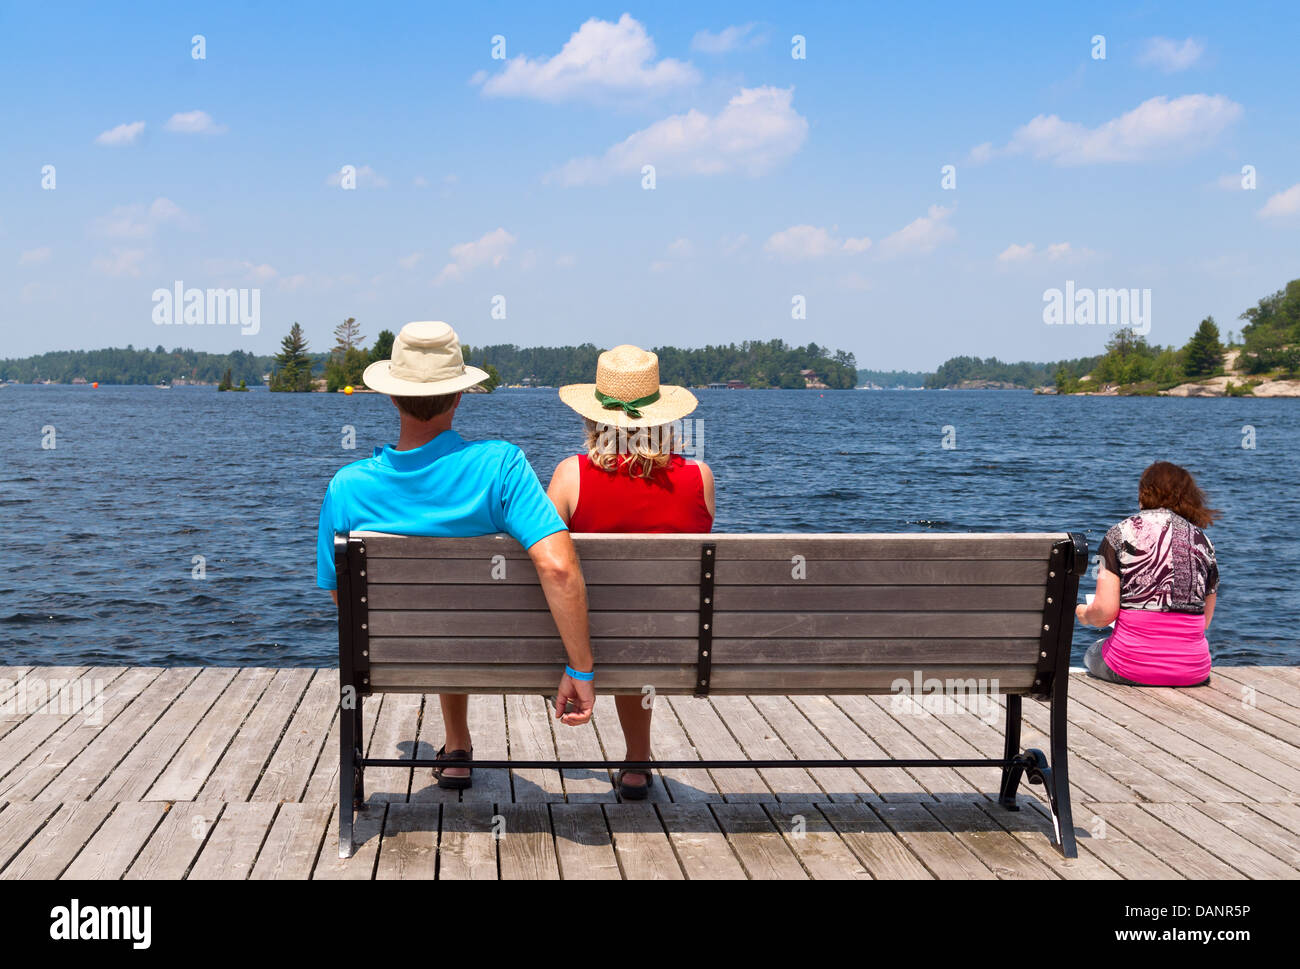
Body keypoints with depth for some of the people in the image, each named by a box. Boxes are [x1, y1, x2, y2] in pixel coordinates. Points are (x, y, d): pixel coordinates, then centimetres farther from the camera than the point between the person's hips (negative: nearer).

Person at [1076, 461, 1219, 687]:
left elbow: (1105, 612, -10)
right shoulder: (1203, 542, 7)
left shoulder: (1121, 533, -3)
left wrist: (1084, 614, 13)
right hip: (1193, 671, 3)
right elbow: (1205, 621, 10)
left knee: (1092, 653, 30)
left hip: (1131, 668, -3)